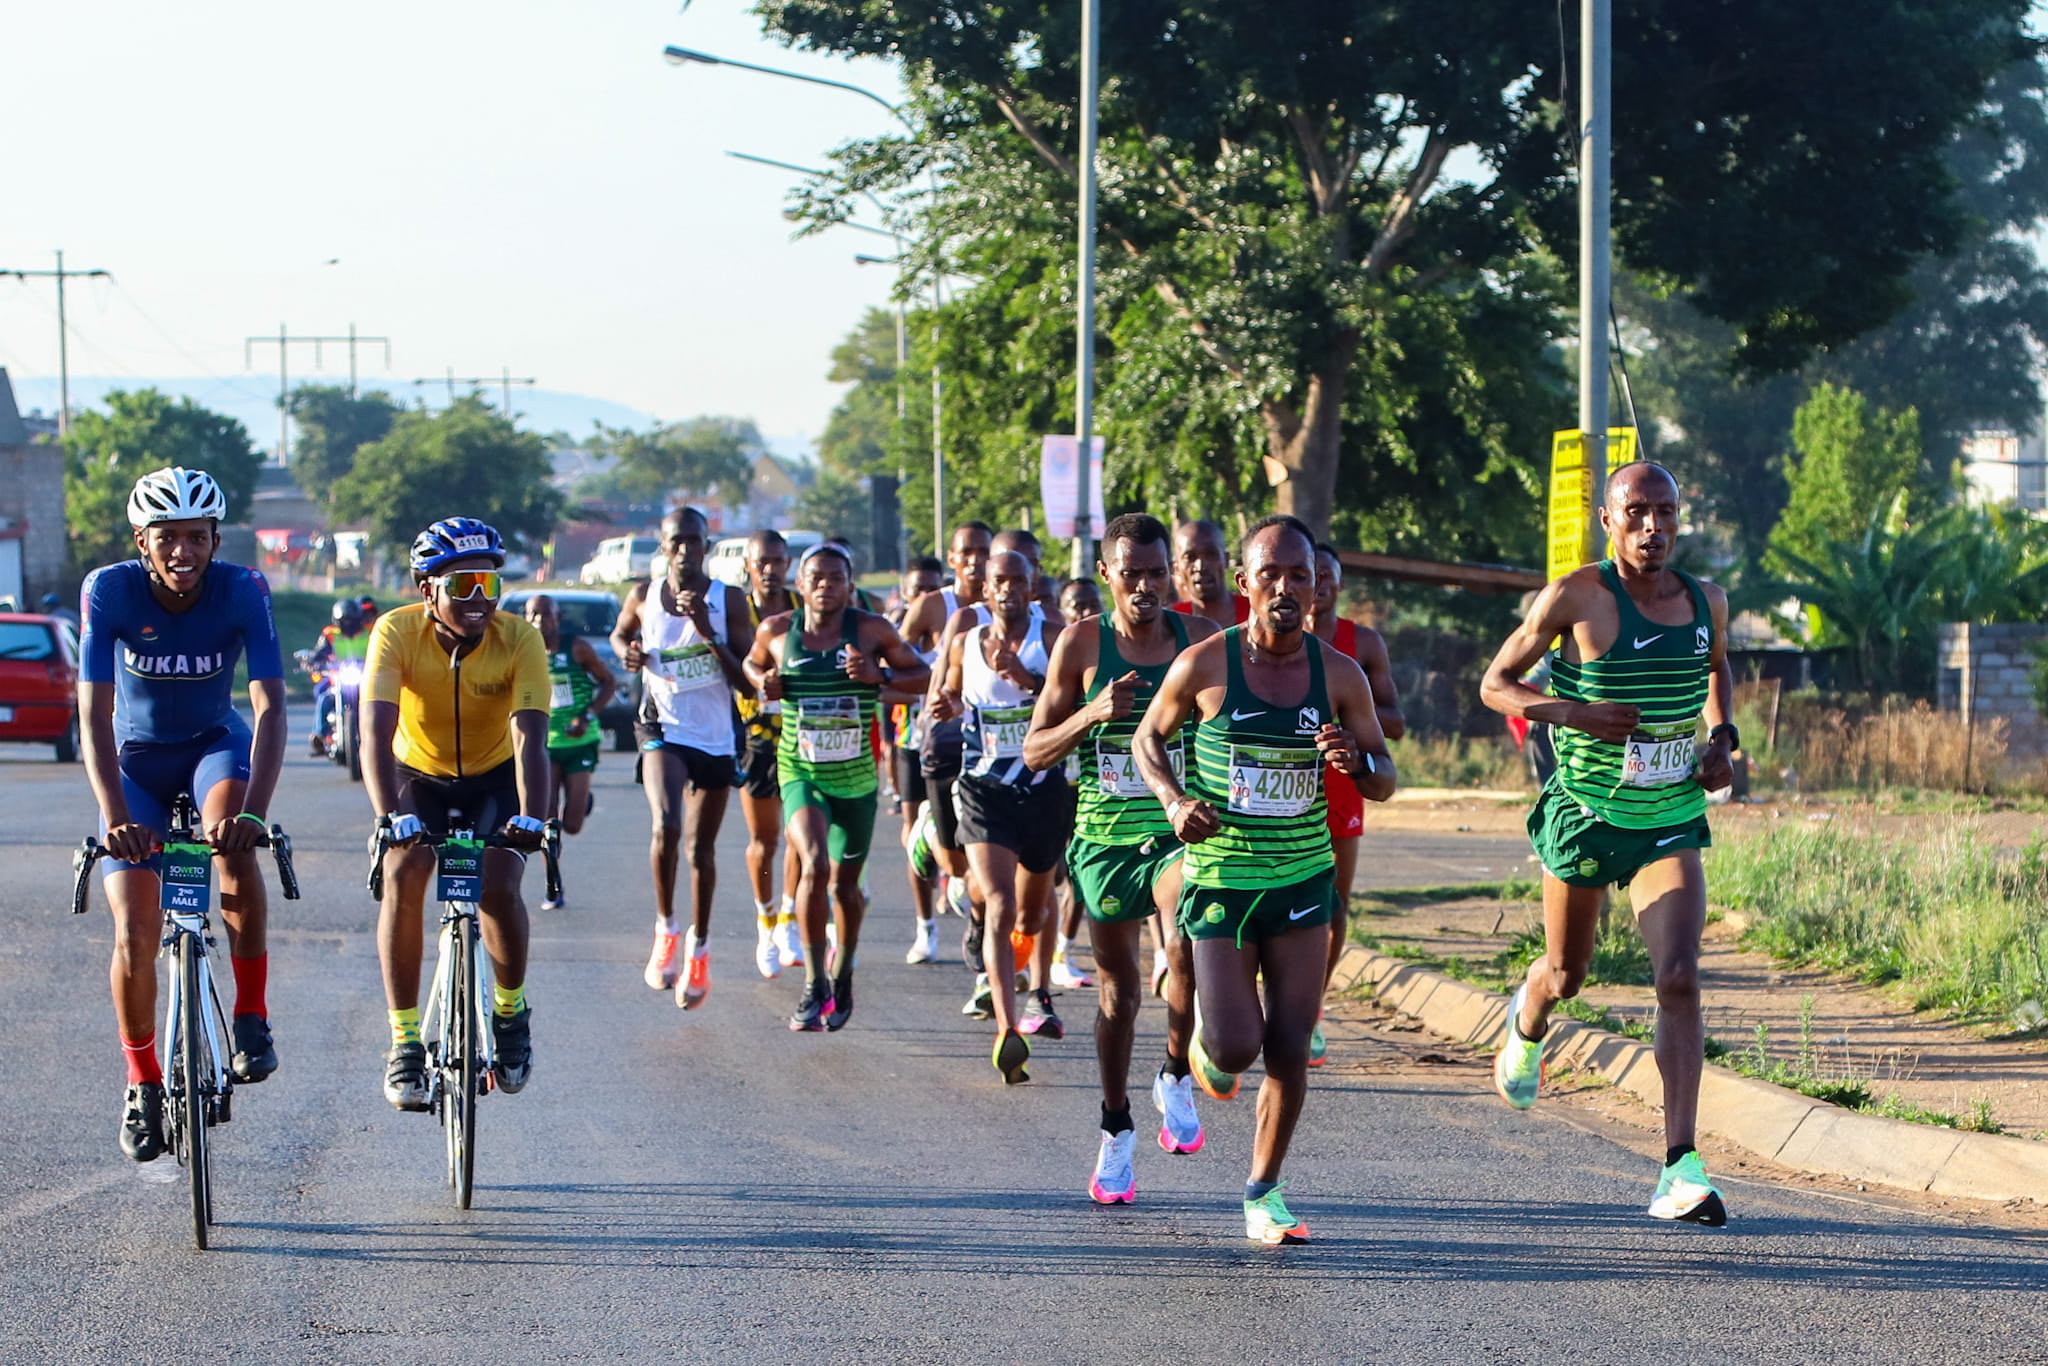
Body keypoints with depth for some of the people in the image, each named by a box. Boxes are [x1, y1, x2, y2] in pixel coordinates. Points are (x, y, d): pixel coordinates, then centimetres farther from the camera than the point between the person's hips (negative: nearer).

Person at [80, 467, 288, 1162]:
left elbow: (269, 706, -29)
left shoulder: (243, 591, -22)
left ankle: (251, 1017, -21)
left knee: (235, 843, -35)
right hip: (135, 761, 0)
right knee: (135, 933, -13)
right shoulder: (109, 591, -23)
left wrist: (252, 810, -44)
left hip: (215, 746, 0)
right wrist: (115, 818, -41)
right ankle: (143, 1084, 11)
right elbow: (94, 714, -28)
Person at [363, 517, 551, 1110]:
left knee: (499, 887, -23)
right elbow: (376, 731, -35)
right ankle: (405, 1040, -16)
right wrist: (392, 816, -51)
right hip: (419, 777, 0)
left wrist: (531, 818, -51)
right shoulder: (397, 632, -26)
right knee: (402, 878, -25)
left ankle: (510, 1009, 6)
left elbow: (529, 737, -33)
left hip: (495, 779, 0)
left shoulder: (519, 640, -25)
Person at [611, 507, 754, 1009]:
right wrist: (627, 653, -3)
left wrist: (707, 632, -22)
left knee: (701, 846, 11)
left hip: (717, 736, 1)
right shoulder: (643, 597, -1)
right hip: (664, 728, -1)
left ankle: (699, 949, 29)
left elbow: (747, 680, -10)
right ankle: (665, 929, -5)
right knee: (666, 826, -25)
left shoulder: (728, 601, -6)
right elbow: (620, 633, 20)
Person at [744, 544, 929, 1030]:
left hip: (856, 776, 1)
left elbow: (922, 675, 2)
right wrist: (763, 682, -3)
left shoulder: (871, 631, -6)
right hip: (800, 773, -1)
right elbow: (752, 664, 19)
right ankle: (814, 984, -14)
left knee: (845, 882, 12)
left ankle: (842, 978, 37)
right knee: (814, 866, -23)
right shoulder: (776, 631, -2)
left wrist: (881, 675, -16)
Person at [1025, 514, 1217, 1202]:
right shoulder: (1082, 642, -1)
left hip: (1181, 828, -1)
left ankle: (1176, 1078, -4)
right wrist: (1093, 713, -15)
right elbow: (1035, 751, 2)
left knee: (1191, 939, -29)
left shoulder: (1202, 638, 1)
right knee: (1118, 987, 10)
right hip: (1104, 835, 1)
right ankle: (1116, 1132, 28)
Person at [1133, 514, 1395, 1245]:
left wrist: (1356, 761, -19)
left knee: (1289, 1047, 1)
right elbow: (1149, 737, 6)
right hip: (1218, 881, -2)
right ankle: (1205, 1042, 29)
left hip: (1303, 880, 2)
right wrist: (1174, 800, -13)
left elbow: (1385, 782, 5)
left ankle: (1264, 1192, 18)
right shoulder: (1204, 666, -10)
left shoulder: (1339, 675, -3)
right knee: (1236, 1044, -9)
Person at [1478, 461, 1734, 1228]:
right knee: (1565, 976, 16)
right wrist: (1572, 713, -23)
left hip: (1672, 824, 2)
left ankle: (1681, 1170, -22)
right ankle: (1527, 1027, 57)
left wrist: (1721, 736, 6)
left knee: (1679, 976, -17)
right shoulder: (1576, 598, -12)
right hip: (1586, 816, -2)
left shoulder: (1706, 602, 1)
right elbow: (1495, 684, -6)